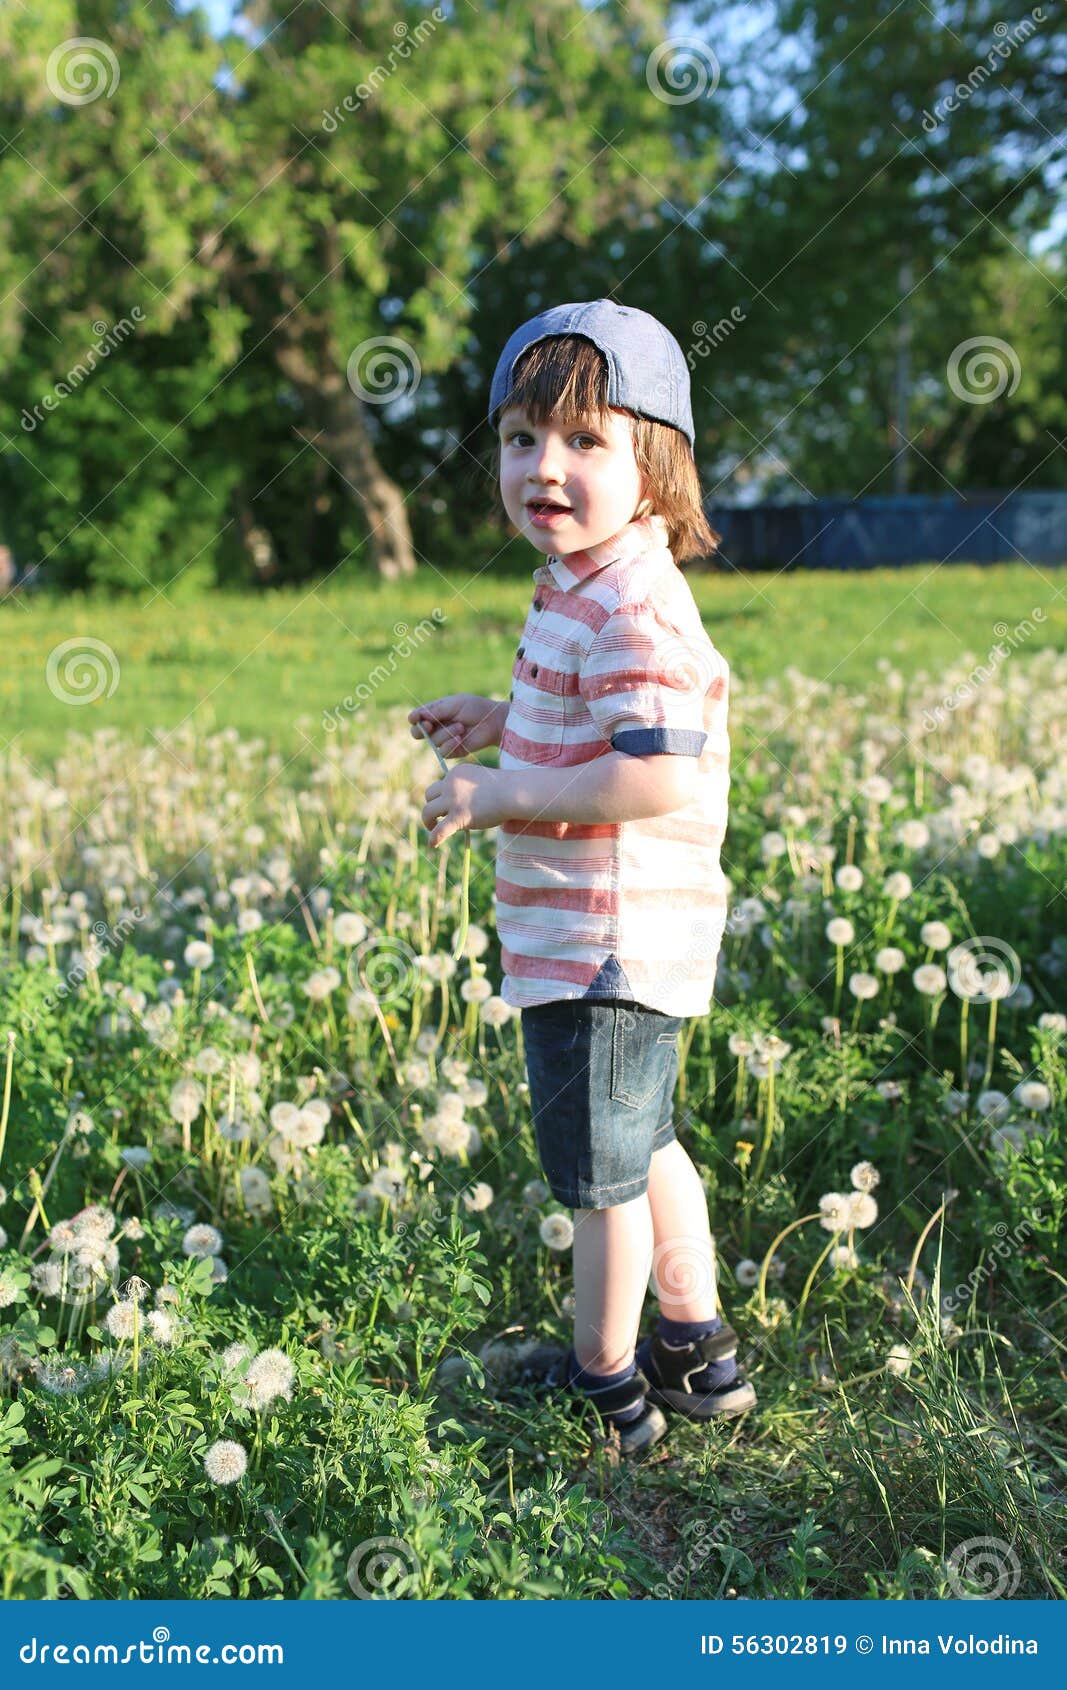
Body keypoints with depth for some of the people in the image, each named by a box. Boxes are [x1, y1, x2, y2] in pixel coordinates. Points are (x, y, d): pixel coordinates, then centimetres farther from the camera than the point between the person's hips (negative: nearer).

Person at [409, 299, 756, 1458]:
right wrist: (505, 721, 13)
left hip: (607, 946, -11)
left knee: (599, 1170, 6)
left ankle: (602, 1387, 26)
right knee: (640, 1147, 23)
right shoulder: (585, 594, 11)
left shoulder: (627, 609, -22)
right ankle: (698, 1353, 38)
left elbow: (660, 776, -31)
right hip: (612, 942, 11)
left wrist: (495, 795, -24)